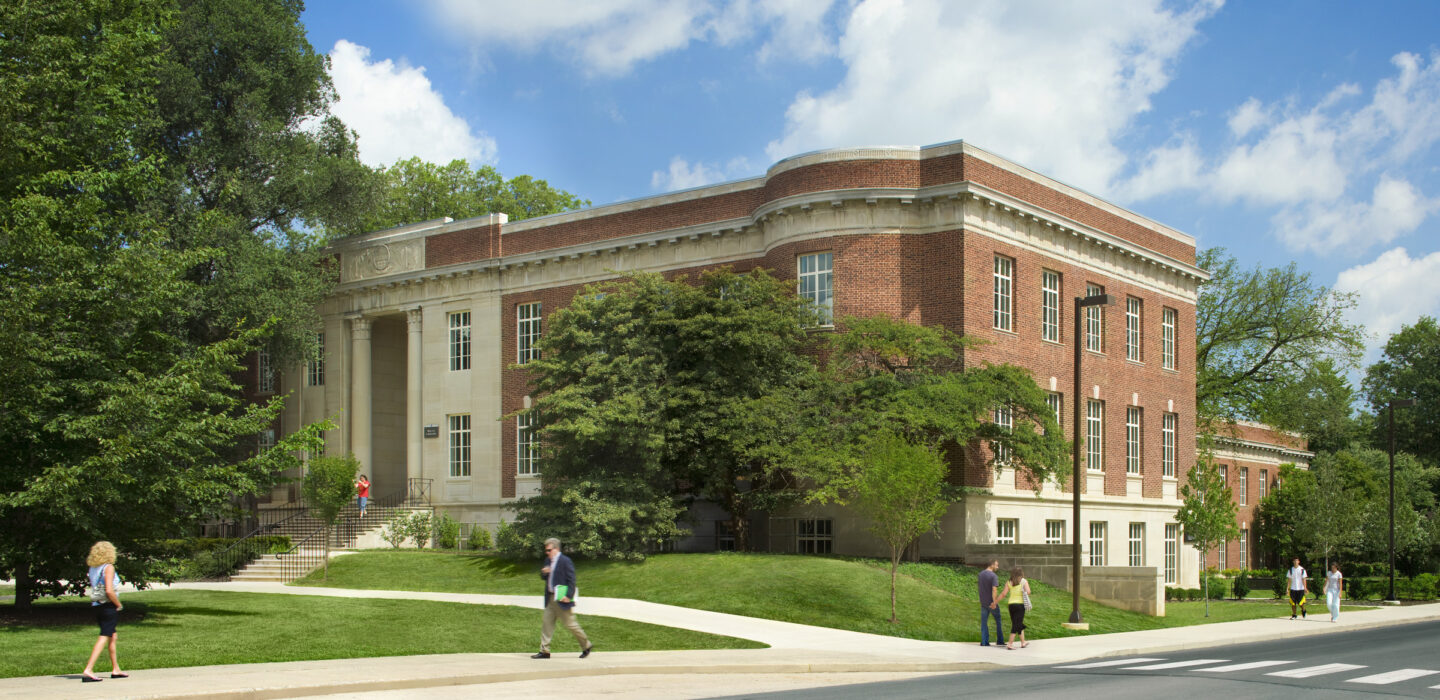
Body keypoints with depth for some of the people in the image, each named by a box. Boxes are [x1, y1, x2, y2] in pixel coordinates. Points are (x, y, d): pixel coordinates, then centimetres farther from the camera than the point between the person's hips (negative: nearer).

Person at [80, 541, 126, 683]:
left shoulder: (93, 569, 9)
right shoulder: (108, 567, -13)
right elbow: (109, 591, -21)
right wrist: (119, 604, -8)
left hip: (97, 606, 8)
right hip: (109, 606, -8)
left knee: (112, 637, 18)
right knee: (104, 638, -8)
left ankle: (115, 669, 24)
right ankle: (88, 670, -16)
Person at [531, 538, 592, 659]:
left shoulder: (565, 561, -13)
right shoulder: (548, 560, 12)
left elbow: (571, 580, -14)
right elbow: (544, 578, 19)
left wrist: (569, 596, -21)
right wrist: (544, 572, -4)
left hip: (562, 599, -8)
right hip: (550, 599, 8)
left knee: (570, 624, -1)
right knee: (547, 623, 4)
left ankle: (586, 645, 14)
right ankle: (544, 651, 7)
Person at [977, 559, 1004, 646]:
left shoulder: (981, 574, 4)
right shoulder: (993, 576, -18)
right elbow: (994, 590, -24)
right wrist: (994, 602, -23)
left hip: (983, 602, 5)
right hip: (992, 603, -5)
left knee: (984, 622, 7)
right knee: (998, 620, 13)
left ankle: (984, 642, 2)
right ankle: (1000, 640, 18)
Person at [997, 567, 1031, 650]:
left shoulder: (1009, 582, 5)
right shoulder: (1024, 581, -1)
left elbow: (1003, 594, -1)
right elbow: (1028, 592, -14)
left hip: (1011, 604, 4)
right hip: (1020, 604, -4)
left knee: (1019, 624, 17)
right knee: (1016, 625, -2)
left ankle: (1023, 642, 28)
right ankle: (1010, 644, -10)